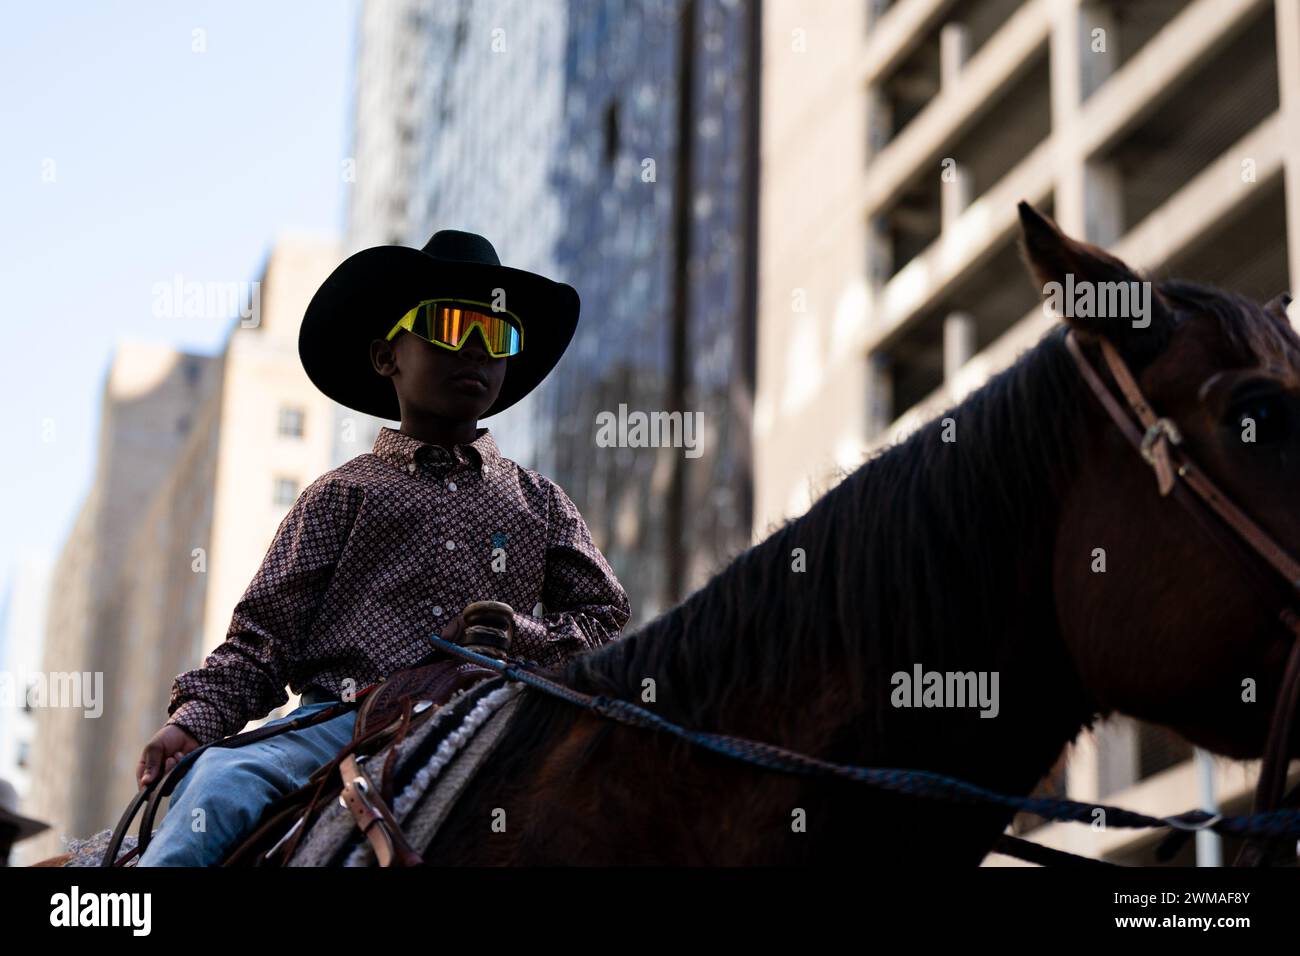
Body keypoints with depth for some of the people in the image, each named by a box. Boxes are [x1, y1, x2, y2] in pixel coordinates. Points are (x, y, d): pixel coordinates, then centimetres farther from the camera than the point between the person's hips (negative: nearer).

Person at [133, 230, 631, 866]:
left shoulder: (538, 502, 23)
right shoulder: (343, 495, 17)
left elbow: (606, 617, 18)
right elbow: (264, 634, 11)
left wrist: (521, 636, -2)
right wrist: (192, 721, -6)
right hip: (339, 719, -1)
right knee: (219, 780, -31)